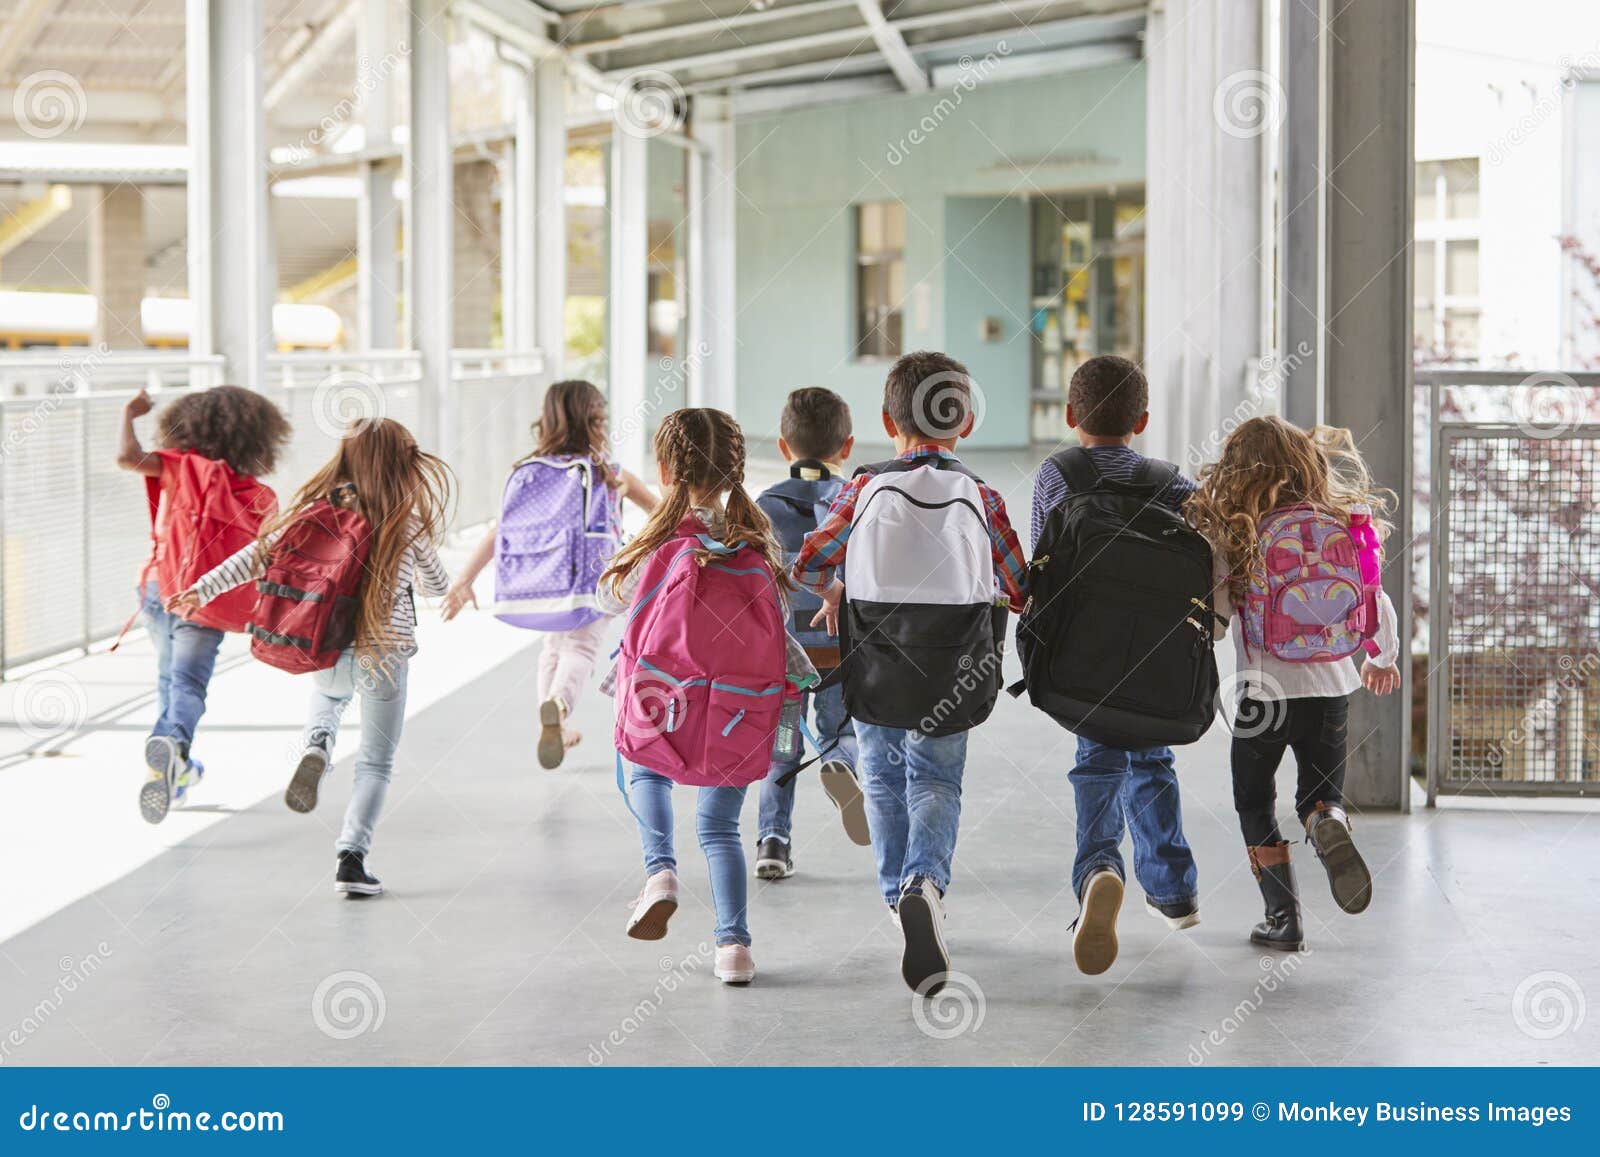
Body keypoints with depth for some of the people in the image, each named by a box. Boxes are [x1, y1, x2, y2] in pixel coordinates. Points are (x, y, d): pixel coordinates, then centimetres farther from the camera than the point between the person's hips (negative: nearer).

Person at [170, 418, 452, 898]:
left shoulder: (318, 508, -2)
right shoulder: (408, 523, -5)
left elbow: (260, 554, -5)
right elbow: (436, 586, 9)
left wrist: (204, 589, 2)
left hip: (327, 651, 2)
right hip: (386, 651, -2)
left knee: (326, 696, 38)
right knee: (375, 764, 10)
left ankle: (317, 747, 4)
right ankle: (351, 858, -6)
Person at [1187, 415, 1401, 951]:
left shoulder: (1231, 534, -10)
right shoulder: (1339, 525, 0)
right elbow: (1375, 602, 8)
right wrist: (1381, 657, 27)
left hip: (1264, 688, -3)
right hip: (1332, 686, 3)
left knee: (1255, 802, 16)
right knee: (1321, 794, 18)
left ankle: (1283, 916, 10)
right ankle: (1329, 826, -19)